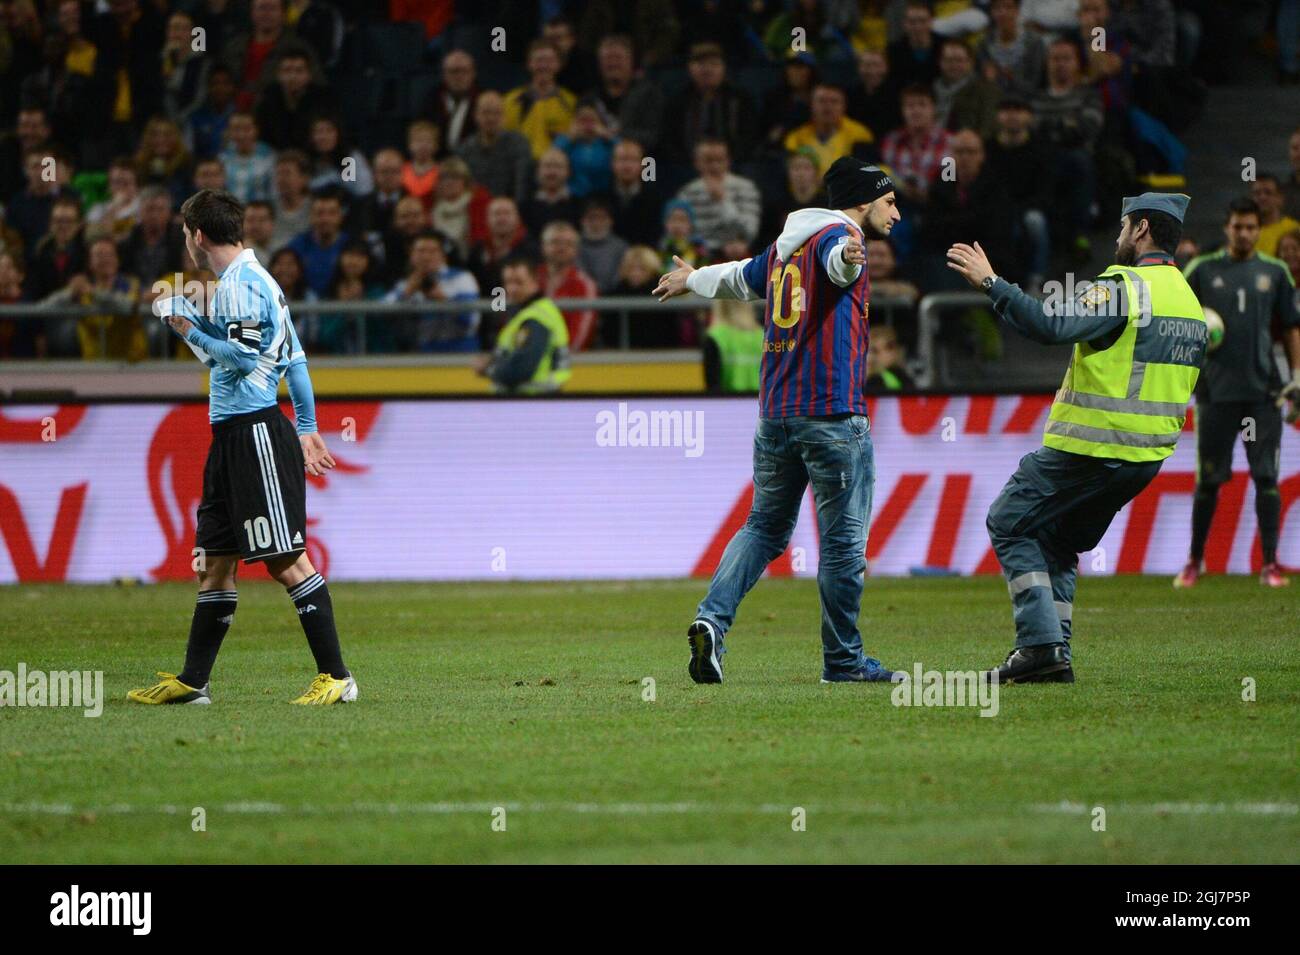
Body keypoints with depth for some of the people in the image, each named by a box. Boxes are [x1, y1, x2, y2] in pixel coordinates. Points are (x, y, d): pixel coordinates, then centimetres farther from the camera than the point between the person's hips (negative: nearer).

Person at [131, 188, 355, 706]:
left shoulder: (242, 283, -11)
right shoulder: (241, 280, 19)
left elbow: (244, 356, -19)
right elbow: (294, 357, 22)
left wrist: (193, 333, -7)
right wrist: (307, 428, 24)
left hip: (256, 435, -10)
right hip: (232, 438, 10)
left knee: (285, 560, -11)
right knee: (214, 561, 11)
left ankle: (336, 676, -10)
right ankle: (193, 680, 15)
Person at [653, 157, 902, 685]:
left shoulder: (784, 246, 18)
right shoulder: (836, 235, -7)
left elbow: (742, 277, 36)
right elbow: (836, 263, -32)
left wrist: (694, 279, 57)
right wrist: (848, 259, -56)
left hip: (775, 414, 8)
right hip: (833, 414, -8)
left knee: (765, 526, 15)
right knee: (843, 539, 1)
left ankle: (712, 618, -4)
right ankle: (843, 660, 6)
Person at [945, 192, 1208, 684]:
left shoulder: (1125, 286, -14)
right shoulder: (1192, 303, 13)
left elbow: (1053, 324, -26)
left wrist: (990, 283, -22)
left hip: (1088, 448, -8)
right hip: (1149, 457, 8)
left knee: (1010, 523, 3)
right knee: (1057, 542, 20)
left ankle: (1041, 644, -9)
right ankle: (1055, 654, 11)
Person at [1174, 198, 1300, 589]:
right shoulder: (1202, 270, 5)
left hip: (1263, 391, 1)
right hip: (1216, 391, -1)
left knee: (1266, 477, -4)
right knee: (1208, 480, 4)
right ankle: (1195, 560, 15)